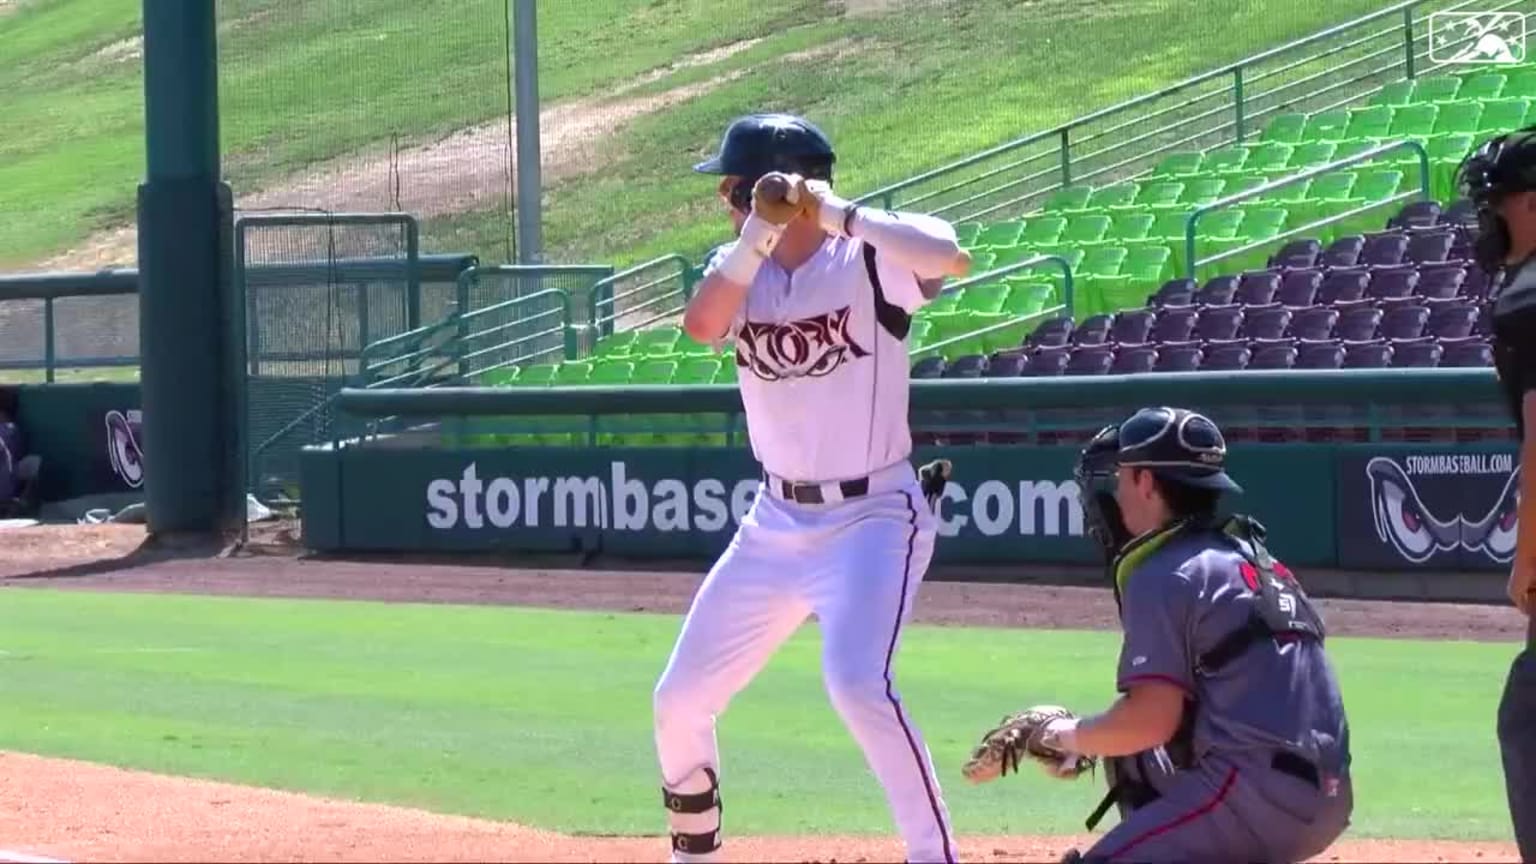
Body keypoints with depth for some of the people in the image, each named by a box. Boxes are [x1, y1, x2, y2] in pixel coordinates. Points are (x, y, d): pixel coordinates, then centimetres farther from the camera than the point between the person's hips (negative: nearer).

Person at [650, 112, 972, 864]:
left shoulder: (868, 259, -12)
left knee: (856, 683, -28)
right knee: (679, 700, 10)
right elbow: (702, 324, -18)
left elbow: (949, 257, -33)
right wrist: (762, 230, -26)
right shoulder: (742, 265, 3)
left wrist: (836, 212, -31)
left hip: (873, 516, -7)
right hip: (775, 523, 7)